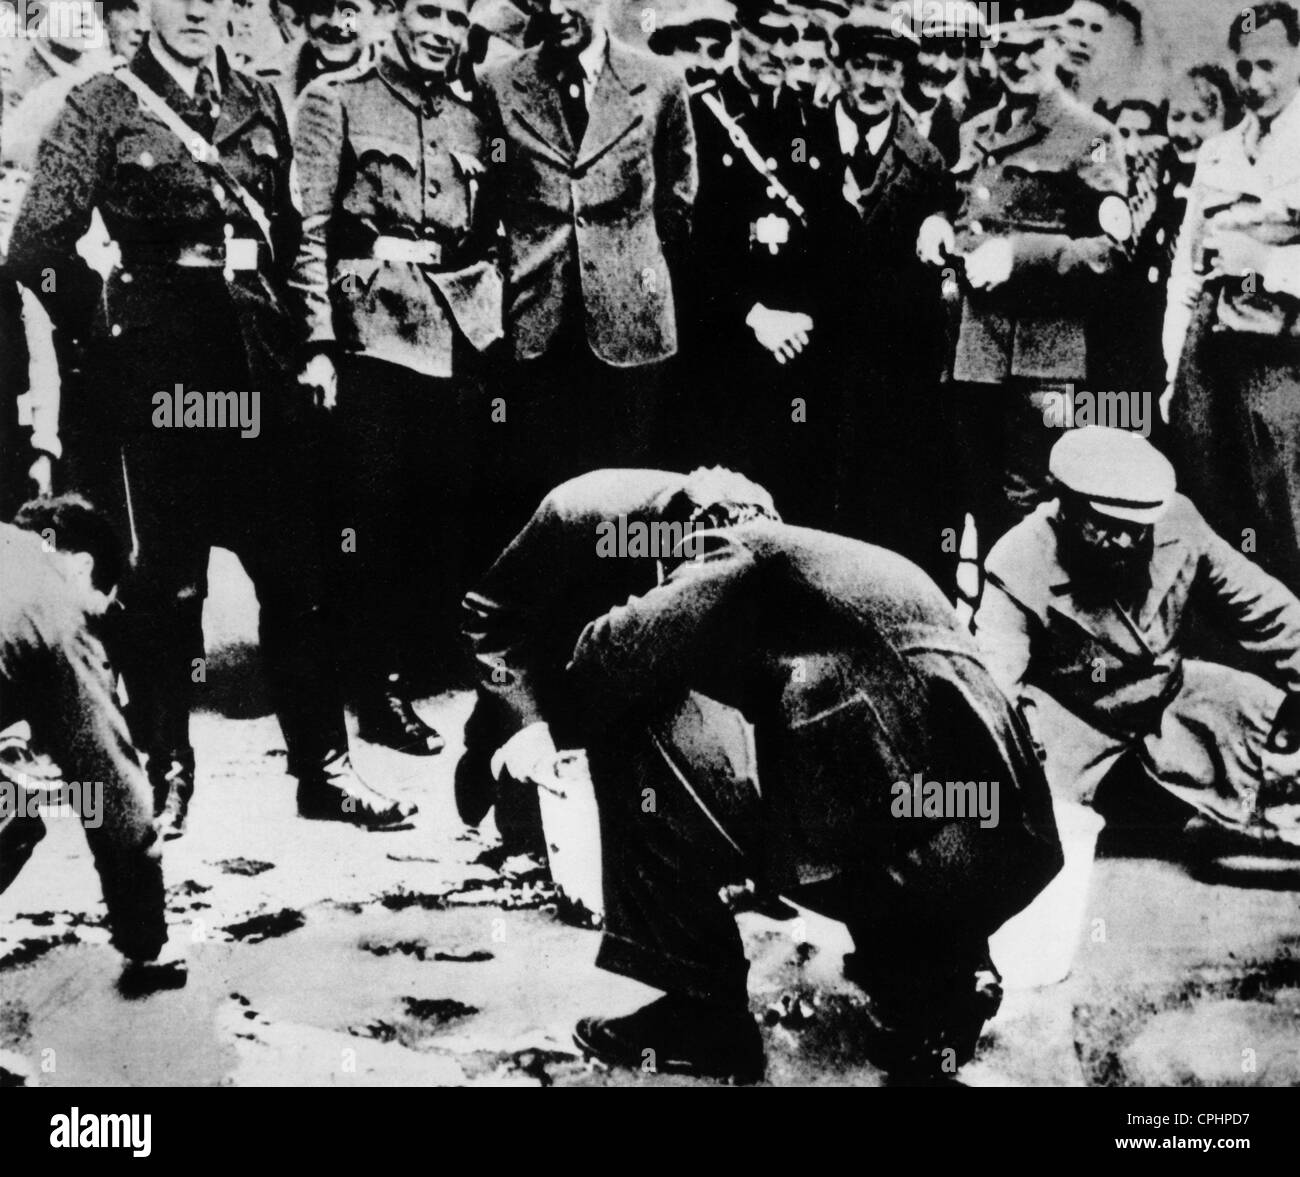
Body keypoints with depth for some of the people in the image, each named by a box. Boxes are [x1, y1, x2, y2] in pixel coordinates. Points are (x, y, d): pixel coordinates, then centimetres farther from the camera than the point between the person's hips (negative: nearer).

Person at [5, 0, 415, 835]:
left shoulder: (259, 104, 12)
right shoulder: (103, 107, 0)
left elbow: (292, 232, 13)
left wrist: (309, 341, 6)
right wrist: (103, 325, -2)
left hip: (261, 362, 4)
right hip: (160, 372, -3)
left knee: (295, 568, 5)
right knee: (167, 580, 5)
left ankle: (323, 766, 13)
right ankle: (167, 773, 17)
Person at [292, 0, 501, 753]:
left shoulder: (471, 118, 16)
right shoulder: (337, 100, 3)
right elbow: (310, 228, -4)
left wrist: (492, 327, 8)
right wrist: (319, 341, -11)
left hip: (458, 338, 5)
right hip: (374, 331, -4)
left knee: (453, 508, 4)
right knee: (381, 512, -2)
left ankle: (434, 659, 20)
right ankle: (385, 689, 8)